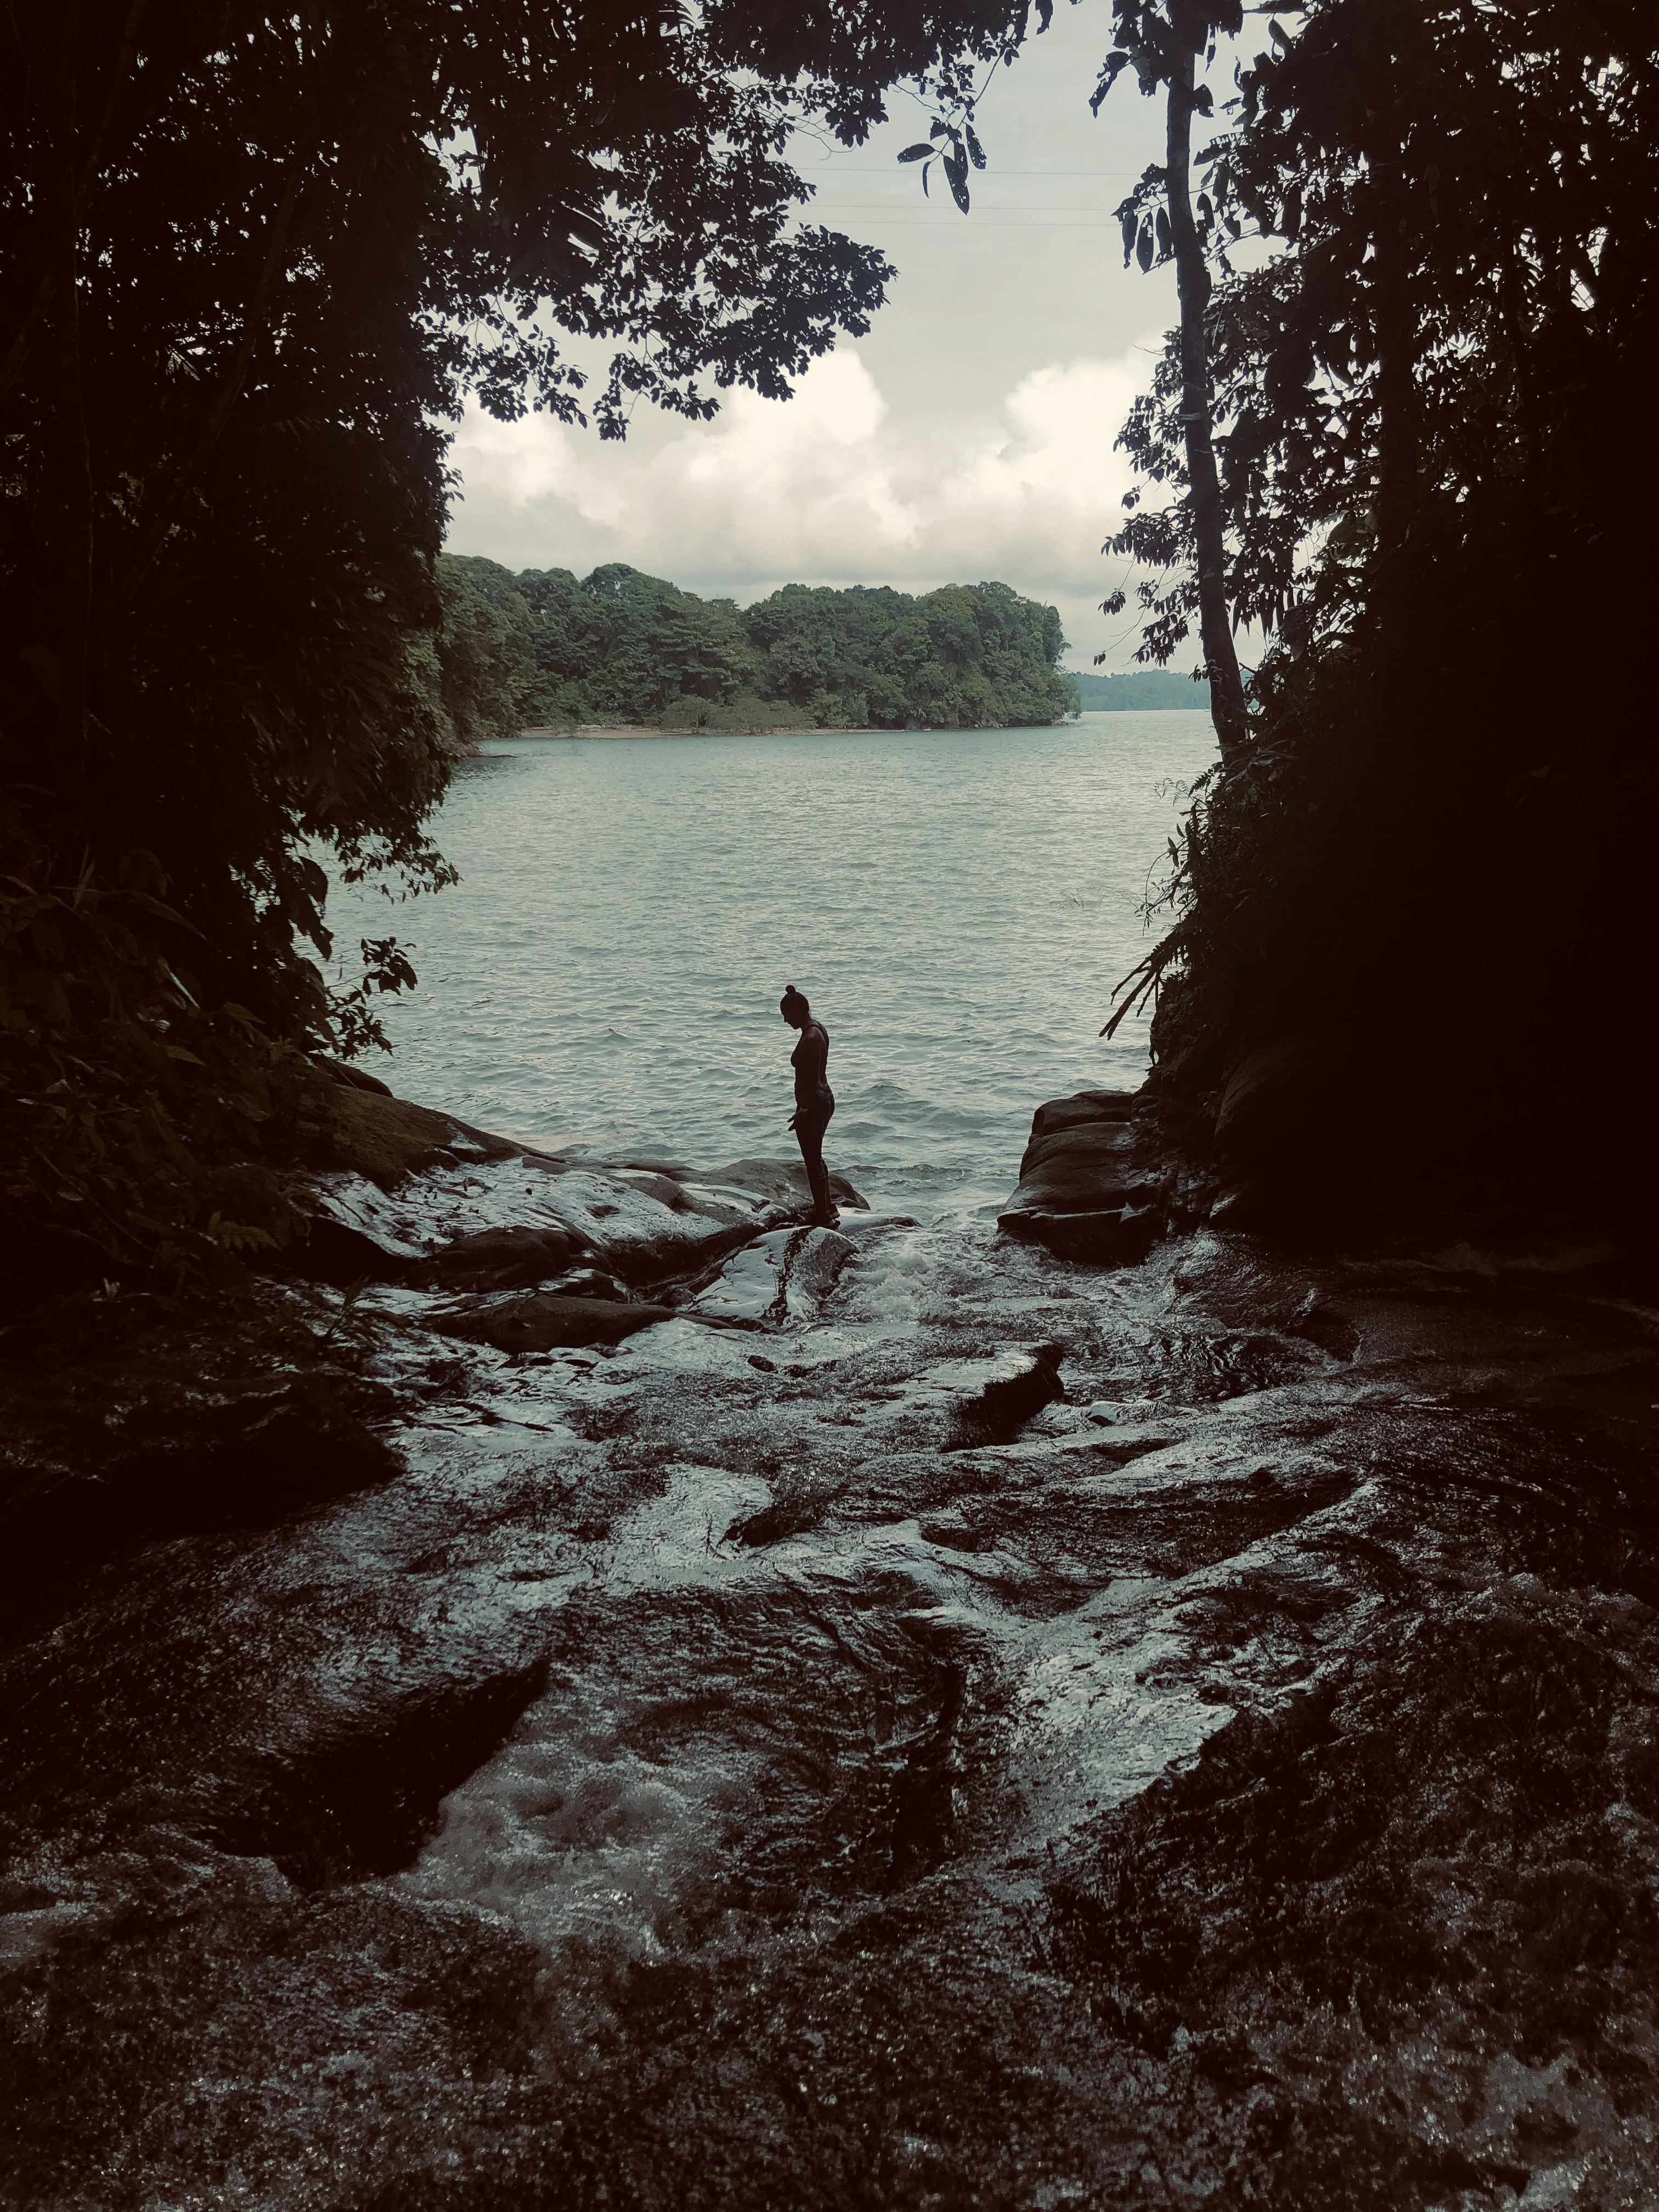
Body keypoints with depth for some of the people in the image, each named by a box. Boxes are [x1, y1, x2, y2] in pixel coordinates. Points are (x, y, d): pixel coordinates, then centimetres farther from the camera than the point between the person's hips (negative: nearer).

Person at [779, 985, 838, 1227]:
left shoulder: (810, 1039, -23)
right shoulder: (819, 1029, 8)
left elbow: (811, 1079, -24)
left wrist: (803, 1111, -22)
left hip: (813, 1105, -10)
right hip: (825, 1099, 10)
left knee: (813, 1161, 1)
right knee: (816, 1158, 22)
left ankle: (824, 1217, 10)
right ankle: (828, 1208, 34)